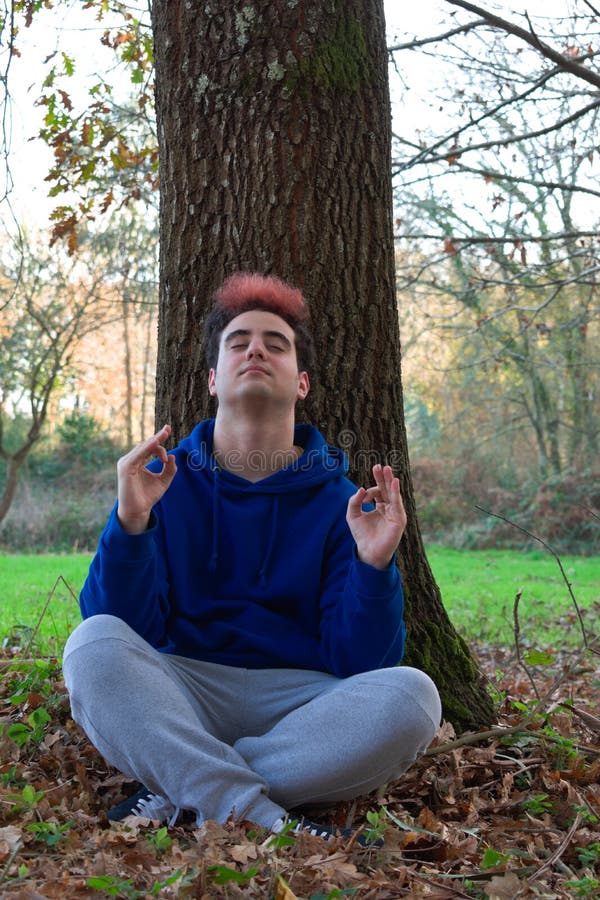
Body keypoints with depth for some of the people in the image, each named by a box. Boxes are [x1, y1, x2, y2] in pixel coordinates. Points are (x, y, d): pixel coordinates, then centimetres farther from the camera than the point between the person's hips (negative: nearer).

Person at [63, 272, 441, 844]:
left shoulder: (339, 501, 2)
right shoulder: (163, 483, 3)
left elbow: (360, 665, -4)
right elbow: (126, 633, -6)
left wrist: (373, 566, -21)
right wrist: (130, 522, -20)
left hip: (300, 700, 1)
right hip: (182, 695, 0)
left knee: (408, 695, -27)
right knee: (94, 646, -27)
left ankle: (176, 799, -19)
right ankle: (267, 820, -27)